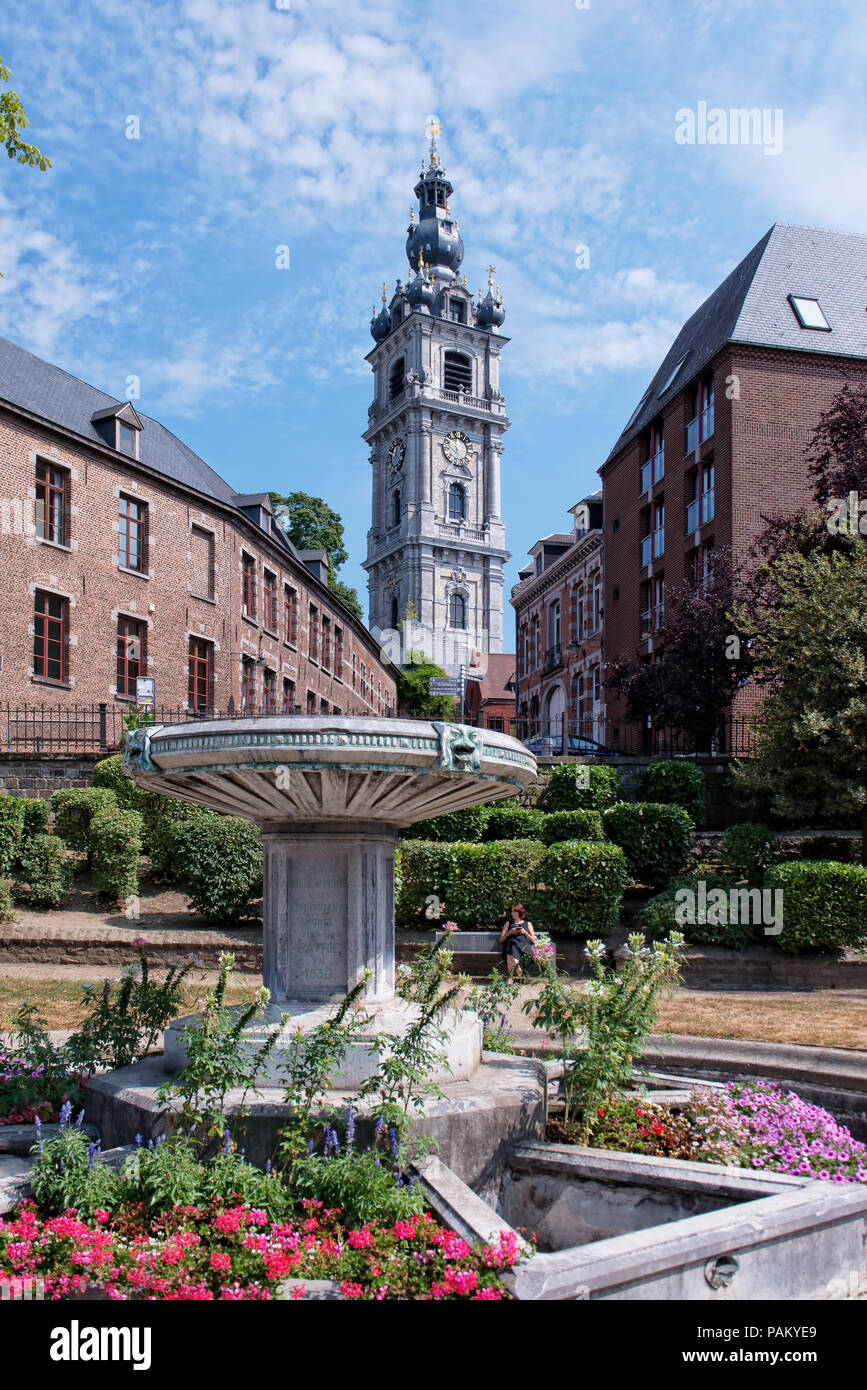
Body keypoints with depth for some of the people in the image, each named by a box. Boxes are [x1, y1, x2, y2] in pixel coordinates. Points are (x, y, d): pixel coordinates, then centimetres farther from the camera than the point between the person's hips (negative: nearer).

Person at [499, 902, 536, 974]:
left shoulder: (528, 924, 27)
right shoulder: (508, 923, 30)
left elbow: (533, 941, 17)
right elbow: (501, 940, 19)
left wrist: (525, 932, 2)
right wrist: (510, 932, 4)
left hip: (524, 945, -1)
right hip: (511, 943, 1)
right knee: (512, 947, -40)